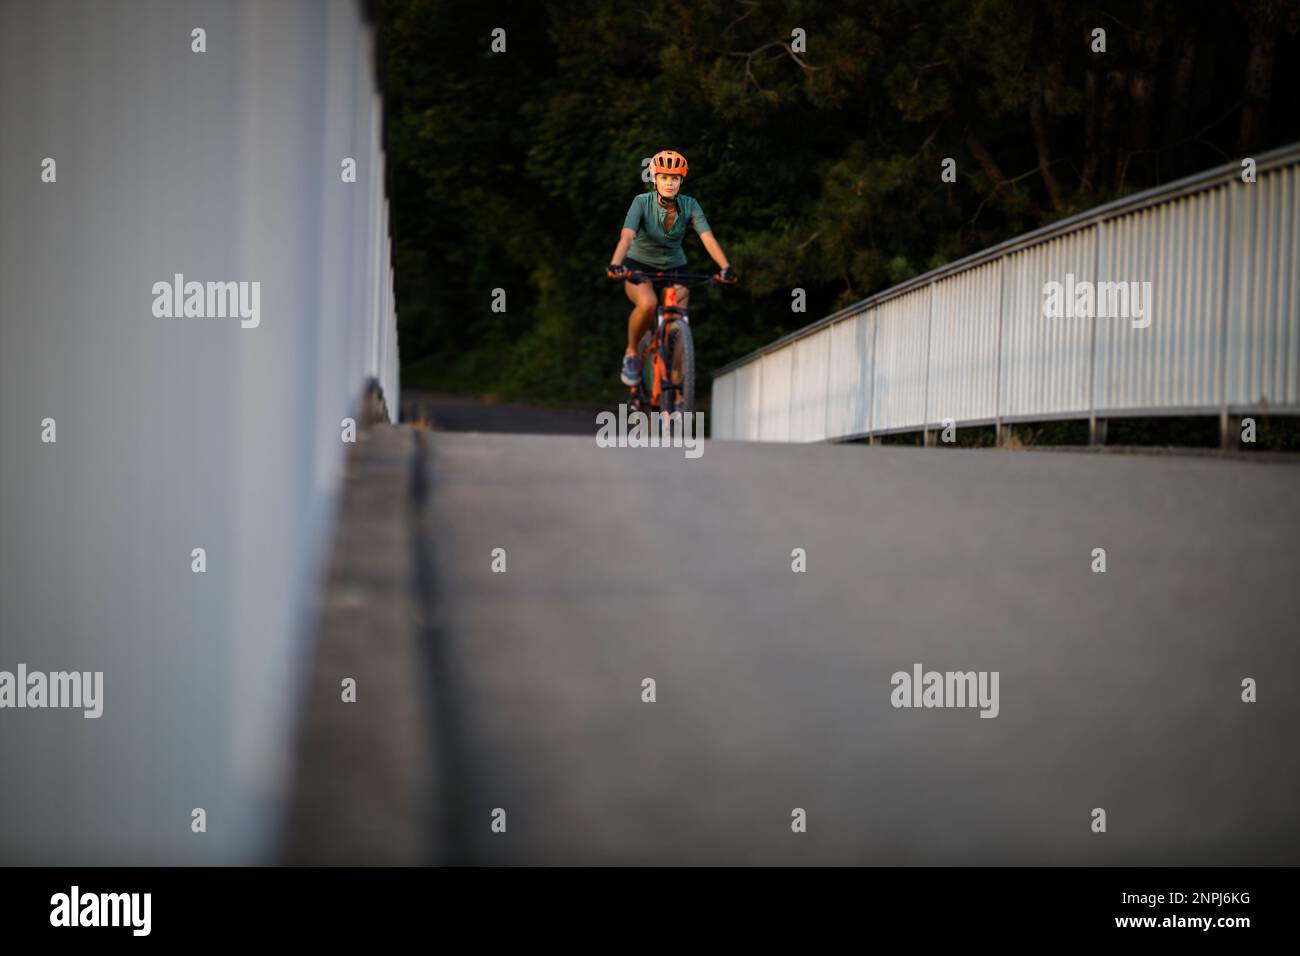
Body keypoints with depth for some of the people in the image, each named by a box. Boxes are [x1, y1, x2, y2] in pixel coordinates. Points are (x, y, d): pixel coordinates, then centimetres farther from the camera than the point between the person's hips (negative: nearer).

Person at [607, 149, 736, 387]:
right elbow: (627, 236, -33)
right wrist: (615, 264, -51)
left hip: (674, 268, 3)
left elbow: (708, 238, -23)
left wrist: (725, 267, -40)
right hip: (639, 265, -2)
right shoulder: (642, 202, -19)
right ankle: (631, 354, -9)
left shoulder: (689, 205, -13)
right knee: (648, 304, -34)